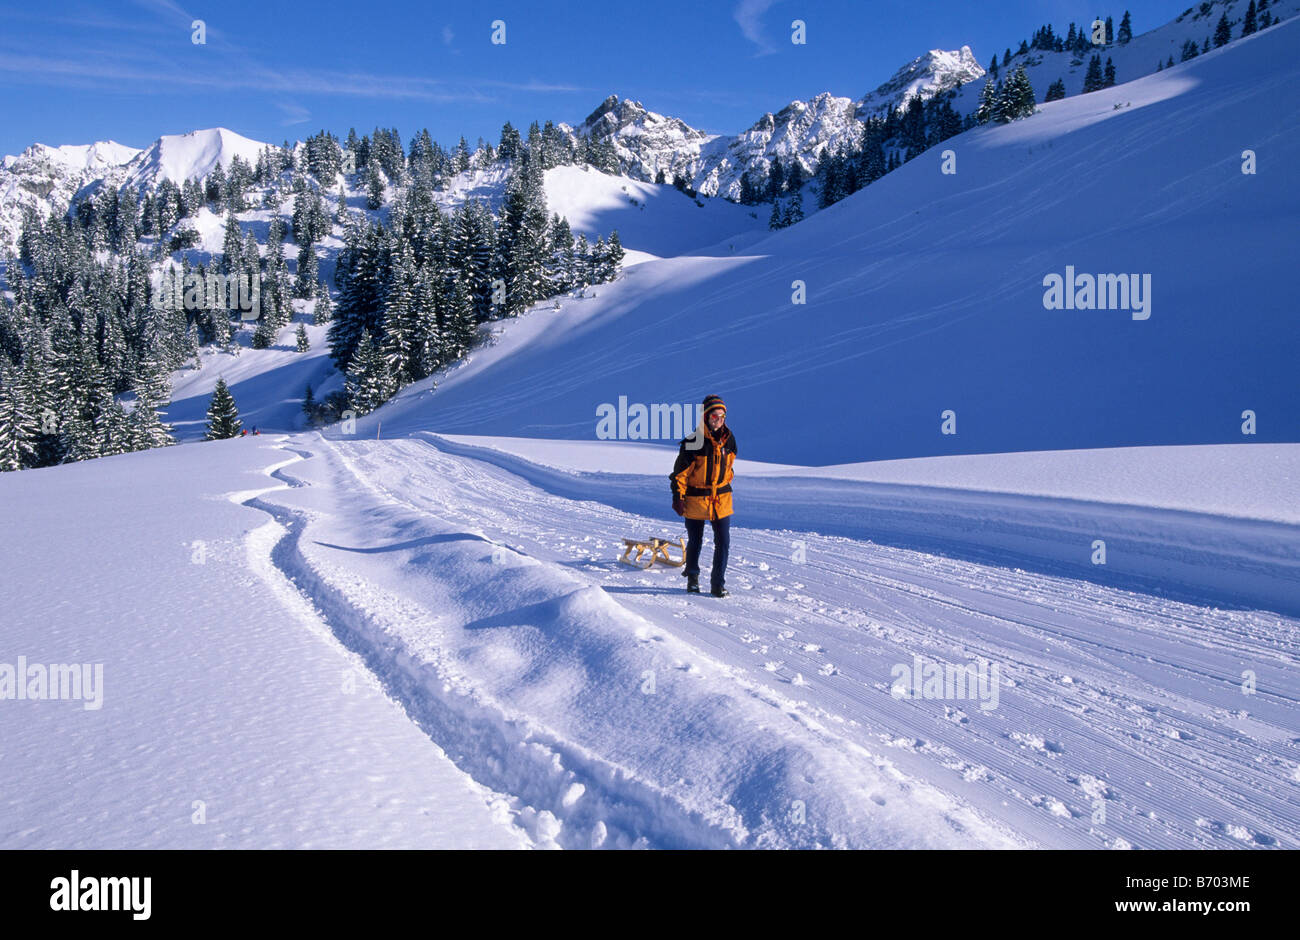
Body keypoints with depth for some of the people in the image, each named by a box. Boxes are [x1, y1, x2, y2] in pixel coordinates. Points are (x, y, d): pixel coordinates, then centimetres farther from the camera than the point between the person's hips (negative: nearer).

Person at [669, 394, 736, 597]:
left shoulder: (728, 438, 1)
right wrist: (678, 497, -12)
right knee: (695, 542, 12)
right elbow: (680, 471, -10)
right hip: (696, 499, -3)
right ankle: (692, 576, 35)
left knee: (723, 543, 0)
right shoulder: (694, 441, -15)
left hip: (721, 499, 4)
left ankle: (718, 584, 12)